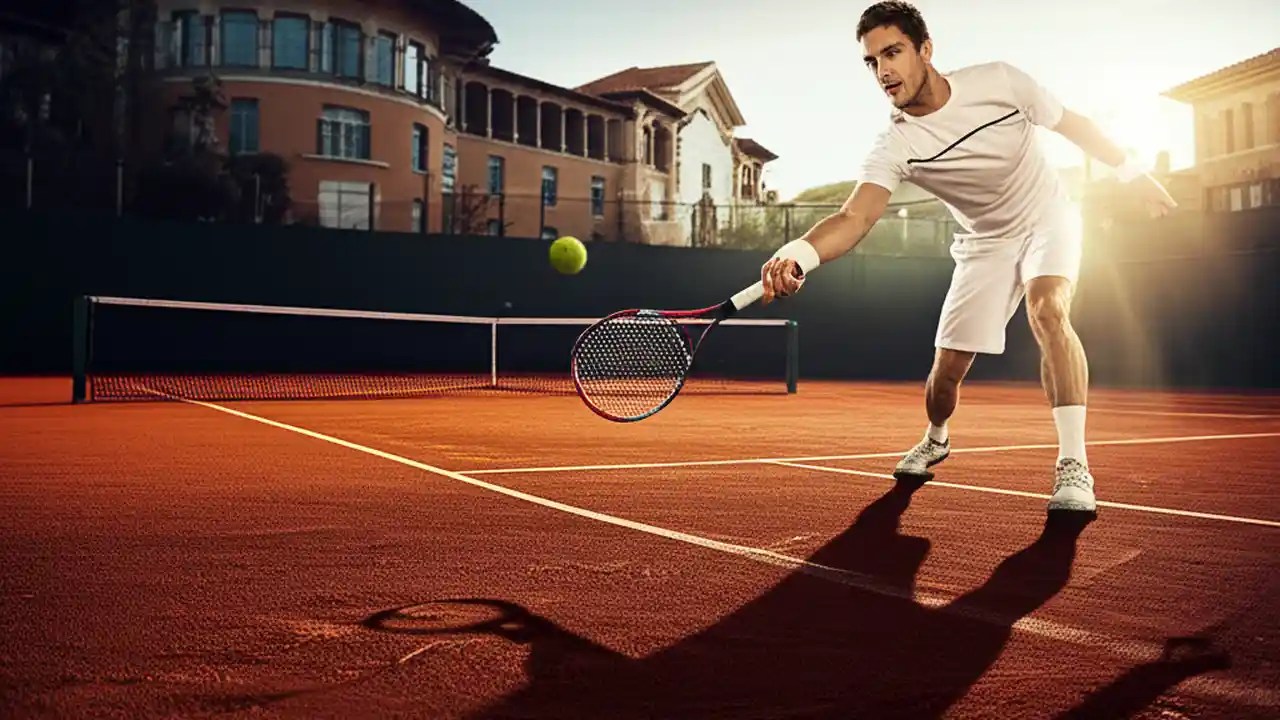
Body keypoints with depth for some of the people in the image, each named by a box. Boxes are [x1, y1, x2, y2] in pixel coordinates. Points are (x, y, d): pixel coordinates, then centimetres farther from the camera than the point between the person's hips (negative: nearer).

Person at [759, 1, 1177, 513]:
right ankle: (936, 440, 36)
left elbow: (1073, 125, -3)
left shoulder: (999, 81, -21)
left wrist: (1133, 174, 7)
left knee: (1047, 311, -31)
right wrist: (797, 254, -62)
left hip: (1048, 220, -1)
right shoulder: (894, 148, -24)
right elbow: (854, 217, -41)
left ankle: (1073, 467, -27)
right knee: (946, 368, 0)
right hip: (986, 245, 1)